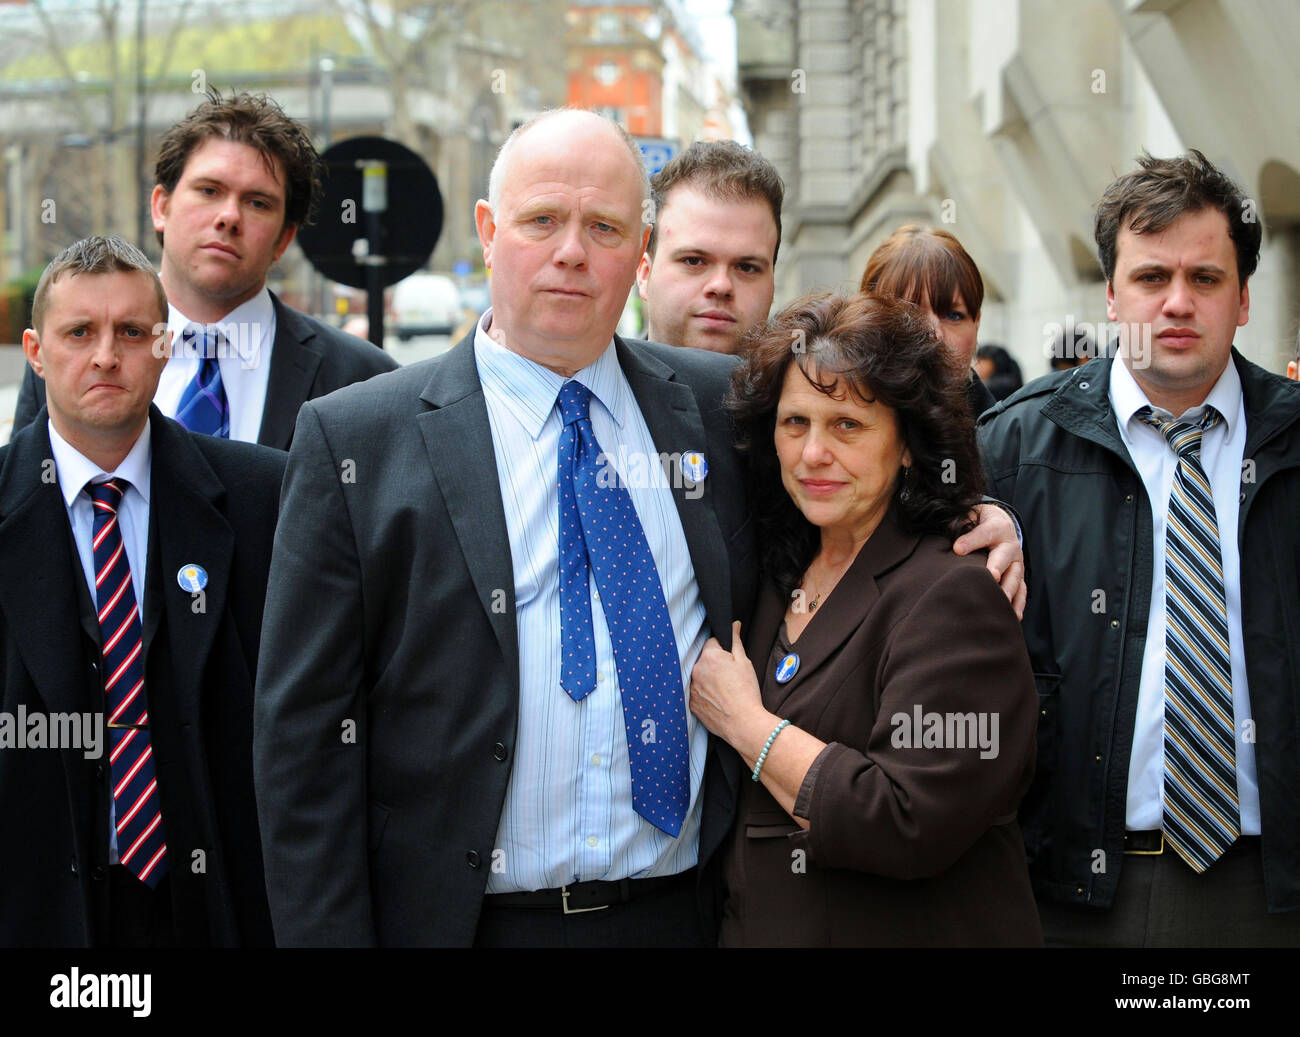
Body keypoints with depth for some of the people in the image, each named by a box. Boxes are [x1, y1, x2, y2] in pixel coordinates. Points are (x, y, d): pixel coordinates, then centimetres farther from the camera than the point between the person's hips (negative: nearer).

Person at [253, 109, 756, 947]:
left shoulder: (718, 407, 6)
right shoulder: (355, 439, -4)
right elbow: (304, 735, -6)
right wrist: (326, 935, -10)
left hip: (683, 911, 3)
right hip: (462, 918, -2)